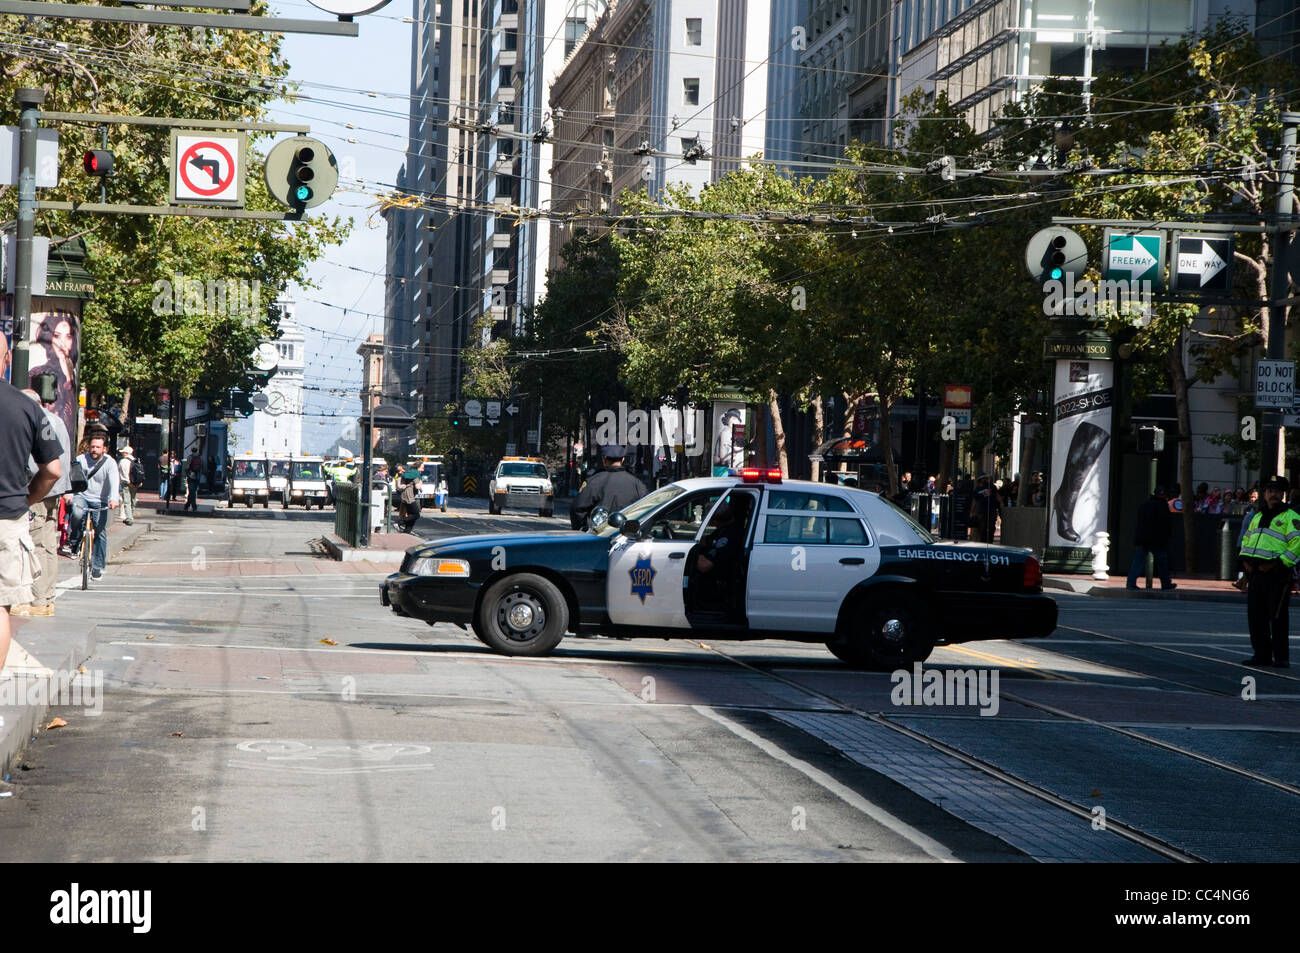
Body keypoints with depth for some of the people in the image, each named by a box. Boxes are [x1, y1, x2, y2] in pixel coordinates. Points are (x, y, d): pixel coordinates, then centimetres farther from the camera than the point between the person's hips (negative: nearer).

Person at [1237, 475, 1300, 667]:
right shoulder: (1258, 517, 20)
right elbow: (1246, 539, 26)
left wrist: (1278, 563, -17)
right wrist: (1245, 561, 9)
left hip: (1276, 574, -7)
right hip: (1255, 572, 7)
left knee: (1278, 616, -6)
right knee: (1255, 615, 8)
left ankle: (1281, 657, -1)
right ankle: (1262, 654, 17)